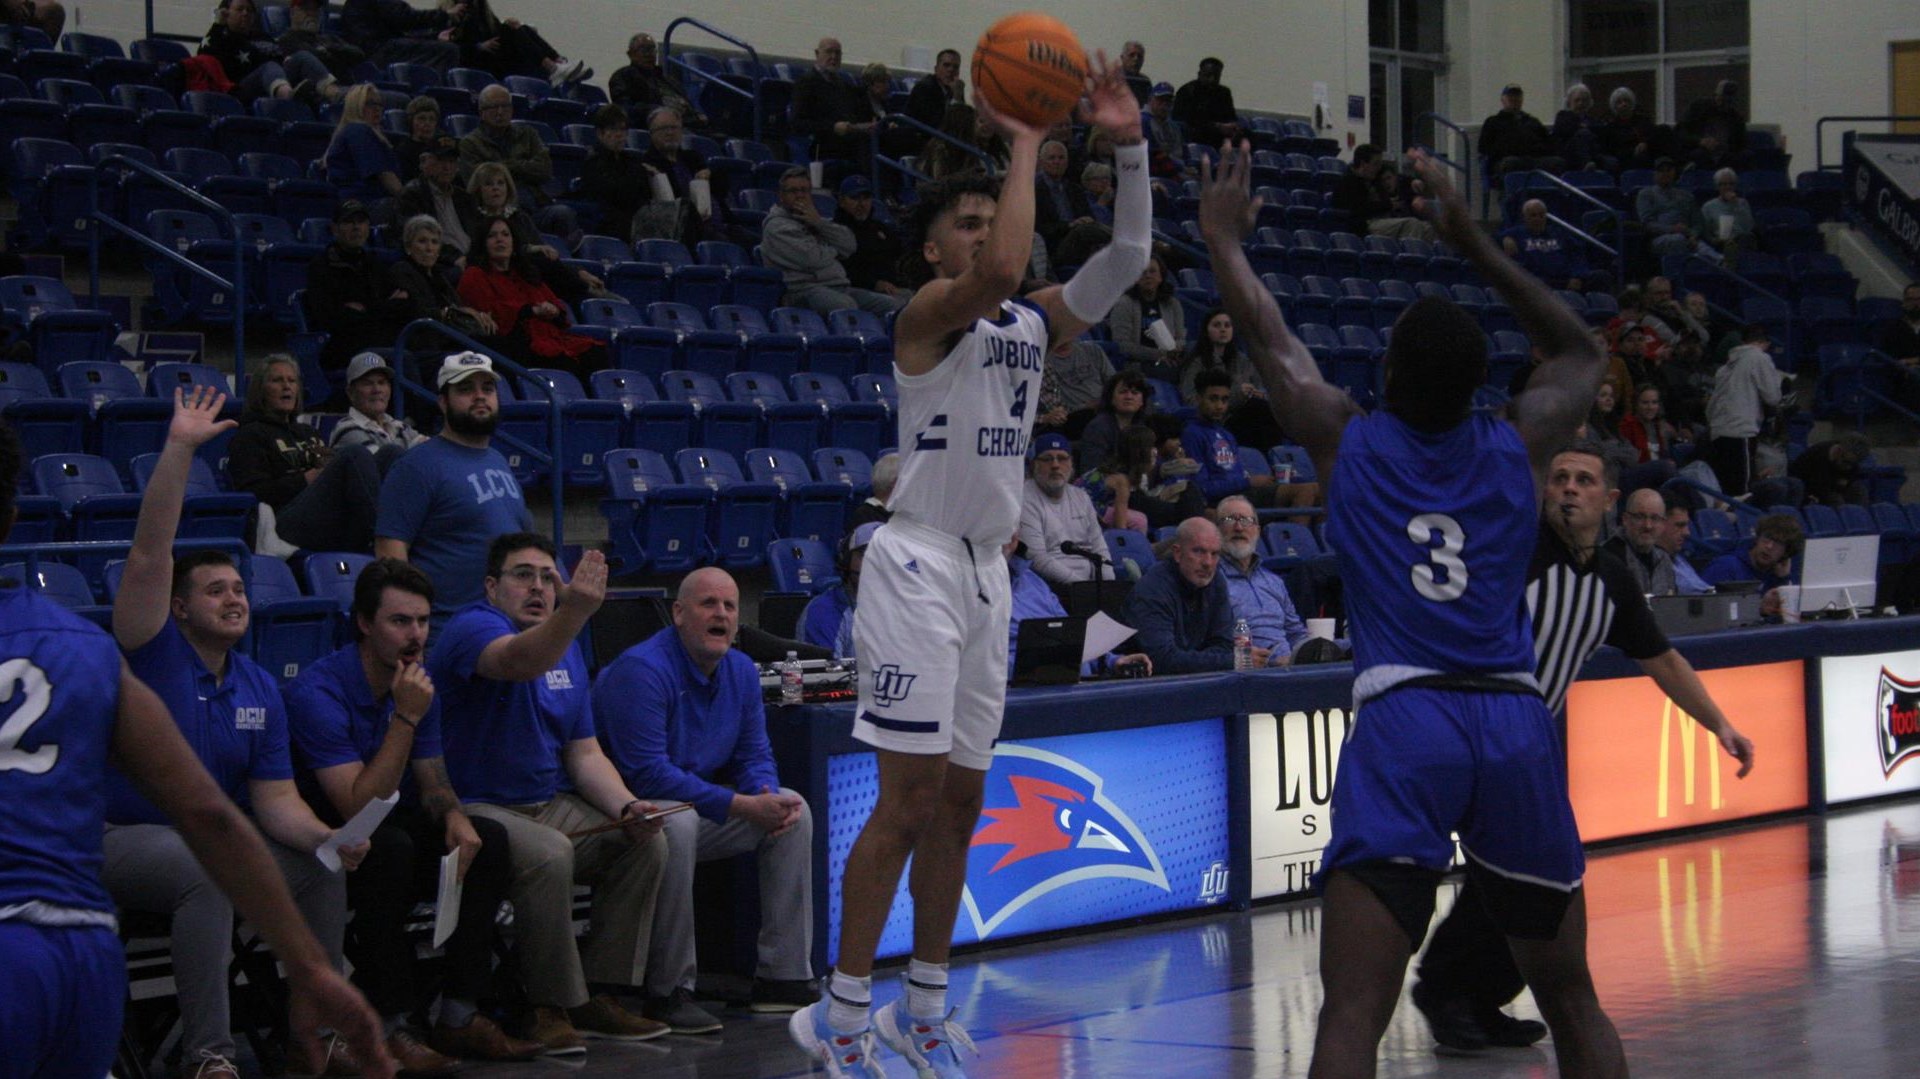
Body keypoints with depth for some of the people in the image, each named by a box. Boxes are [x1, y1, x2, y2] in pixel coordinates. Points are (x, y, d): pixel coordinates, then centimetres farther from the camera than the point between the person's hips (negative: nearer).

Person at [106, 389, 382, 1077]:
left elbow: (275, 800, 5)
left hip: (212, 837, 7)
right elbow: (149, 556, -21)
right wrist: (178, 450, -29)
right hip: (123, 839, -7)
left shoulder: (260, 690, 9)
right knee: (210, 870, -35)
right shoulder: (153, 653, -7)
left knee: (320, 867, -11)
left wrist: (329, 837, -17)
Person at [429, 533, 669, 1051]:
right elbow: (521, 662, -38)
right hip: (475, 809, -8)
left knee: (645, 843, -10)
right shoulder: (471, 628, -12)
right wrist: (576, 610, -56)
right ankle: (549, 1008, -19)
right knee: (549, 853, -34)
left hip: (550, 804, 8)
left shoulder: (567, 648, 14)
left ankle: (599, 995, -3)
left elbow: (585, 755, 13)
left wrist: (626, 806, -6)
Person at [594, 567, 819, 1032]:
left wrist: (768, 796, -16)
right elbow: (648, 773, -28)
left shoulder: (741, 671, 5)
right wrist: (743, 807, -29)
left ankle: (783, 976, -1)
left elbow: (754, 757, 11)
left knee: (793, 810, -3)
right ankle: (668, 991, -29)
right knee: (678, 822, -38)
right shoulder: (642, 670, -21)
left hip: (698, 805, 9)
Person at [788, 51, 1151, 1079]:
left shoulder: (1032, 323, 13)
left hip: (987, 569, 8)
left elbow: (1127, 259, 5)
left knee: (959, 801, 11)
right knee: (910, 799, -10)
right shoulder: (928, 313, -10)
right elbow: (1000, 273, -31)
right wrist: (1027, 142, -21)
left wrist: (1129, 146, -6)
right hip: (920, 562, -8)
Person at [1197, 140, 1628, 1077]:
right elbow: (1579, 352, 36)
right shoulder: (1517, 446, 15)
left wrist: (1224, 235, 44)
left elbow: (1264, 333, 26)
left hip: (1403, 721, -3)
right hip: (1516, 724, 3)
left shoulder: (1347, 440, 11)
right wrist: (1473, 243, 38)